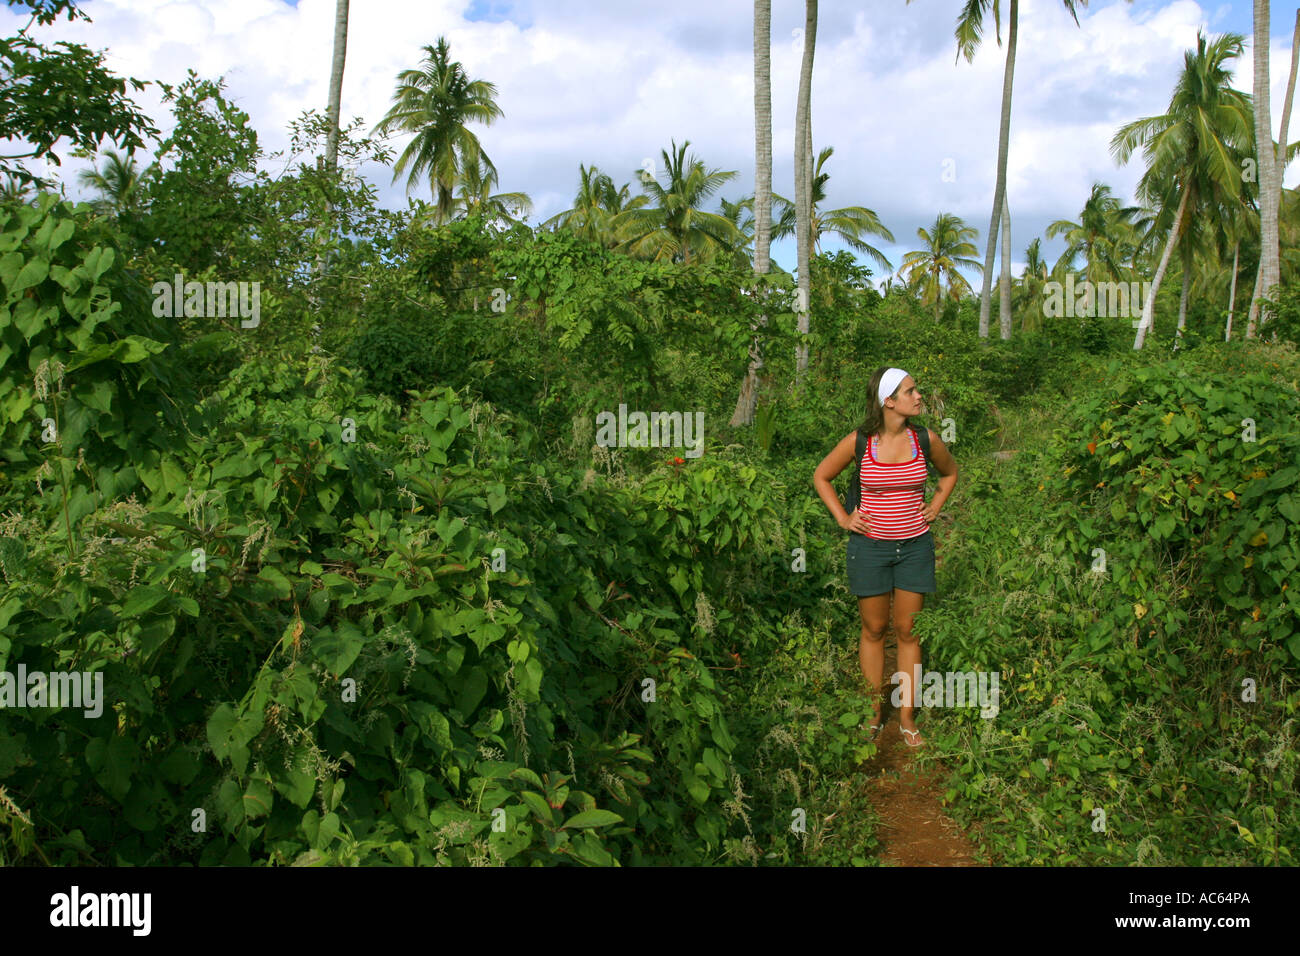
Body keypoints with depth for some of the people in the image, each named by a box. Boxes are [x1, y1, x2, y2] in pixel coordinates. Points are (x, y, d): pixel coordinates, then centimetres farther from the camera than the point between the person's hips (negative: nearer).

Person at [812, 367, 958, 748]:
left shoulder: (926, 440, -4)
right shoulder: (858, 442, -11)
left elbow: (950, 472, 17)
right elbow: (821, 477, 5)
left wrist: (933, 508, 6)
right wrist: (843, 518, -2)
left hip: (915, 545, 2)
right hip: (870, 545, -1)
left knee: (907, 630, 7)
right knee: (873, 630, 9)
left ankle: (907, 716, 18)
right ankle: (874, 713, 22)